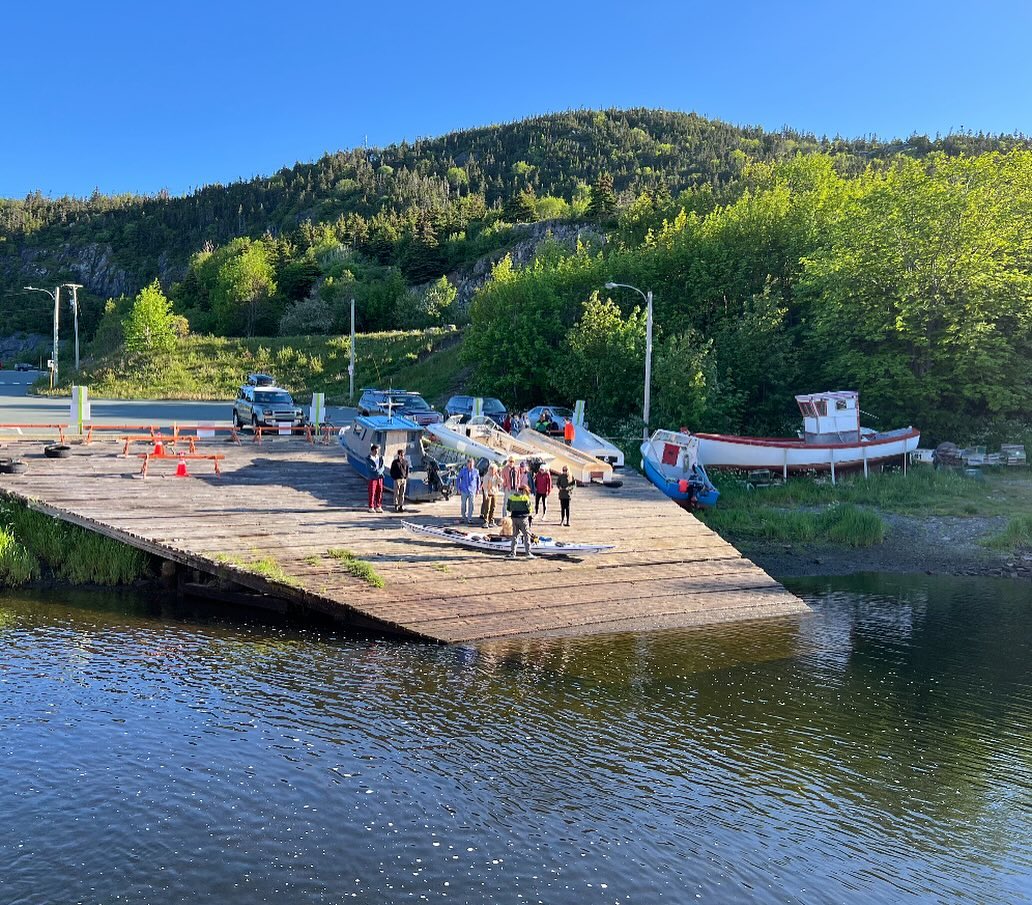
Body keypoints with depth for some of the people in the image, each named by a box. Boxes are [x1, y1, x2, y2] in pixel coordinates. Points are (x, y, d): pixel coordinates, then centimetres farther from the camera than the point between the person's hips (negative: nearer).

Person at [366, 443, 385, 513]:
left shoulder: (380, 458, 13)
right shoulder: (368, 458, -1)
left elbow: (382, 467, 3)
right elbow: (370, 468, -11)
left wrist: (379, 471, -14)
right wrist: (377, 470, -9)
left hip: (380, 477, 4)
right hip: (372, 477, -4)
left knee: (380, 492, 4)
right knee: (372, 493, -3)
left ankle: (378, 507, 11)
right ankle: (371, 507, 2)